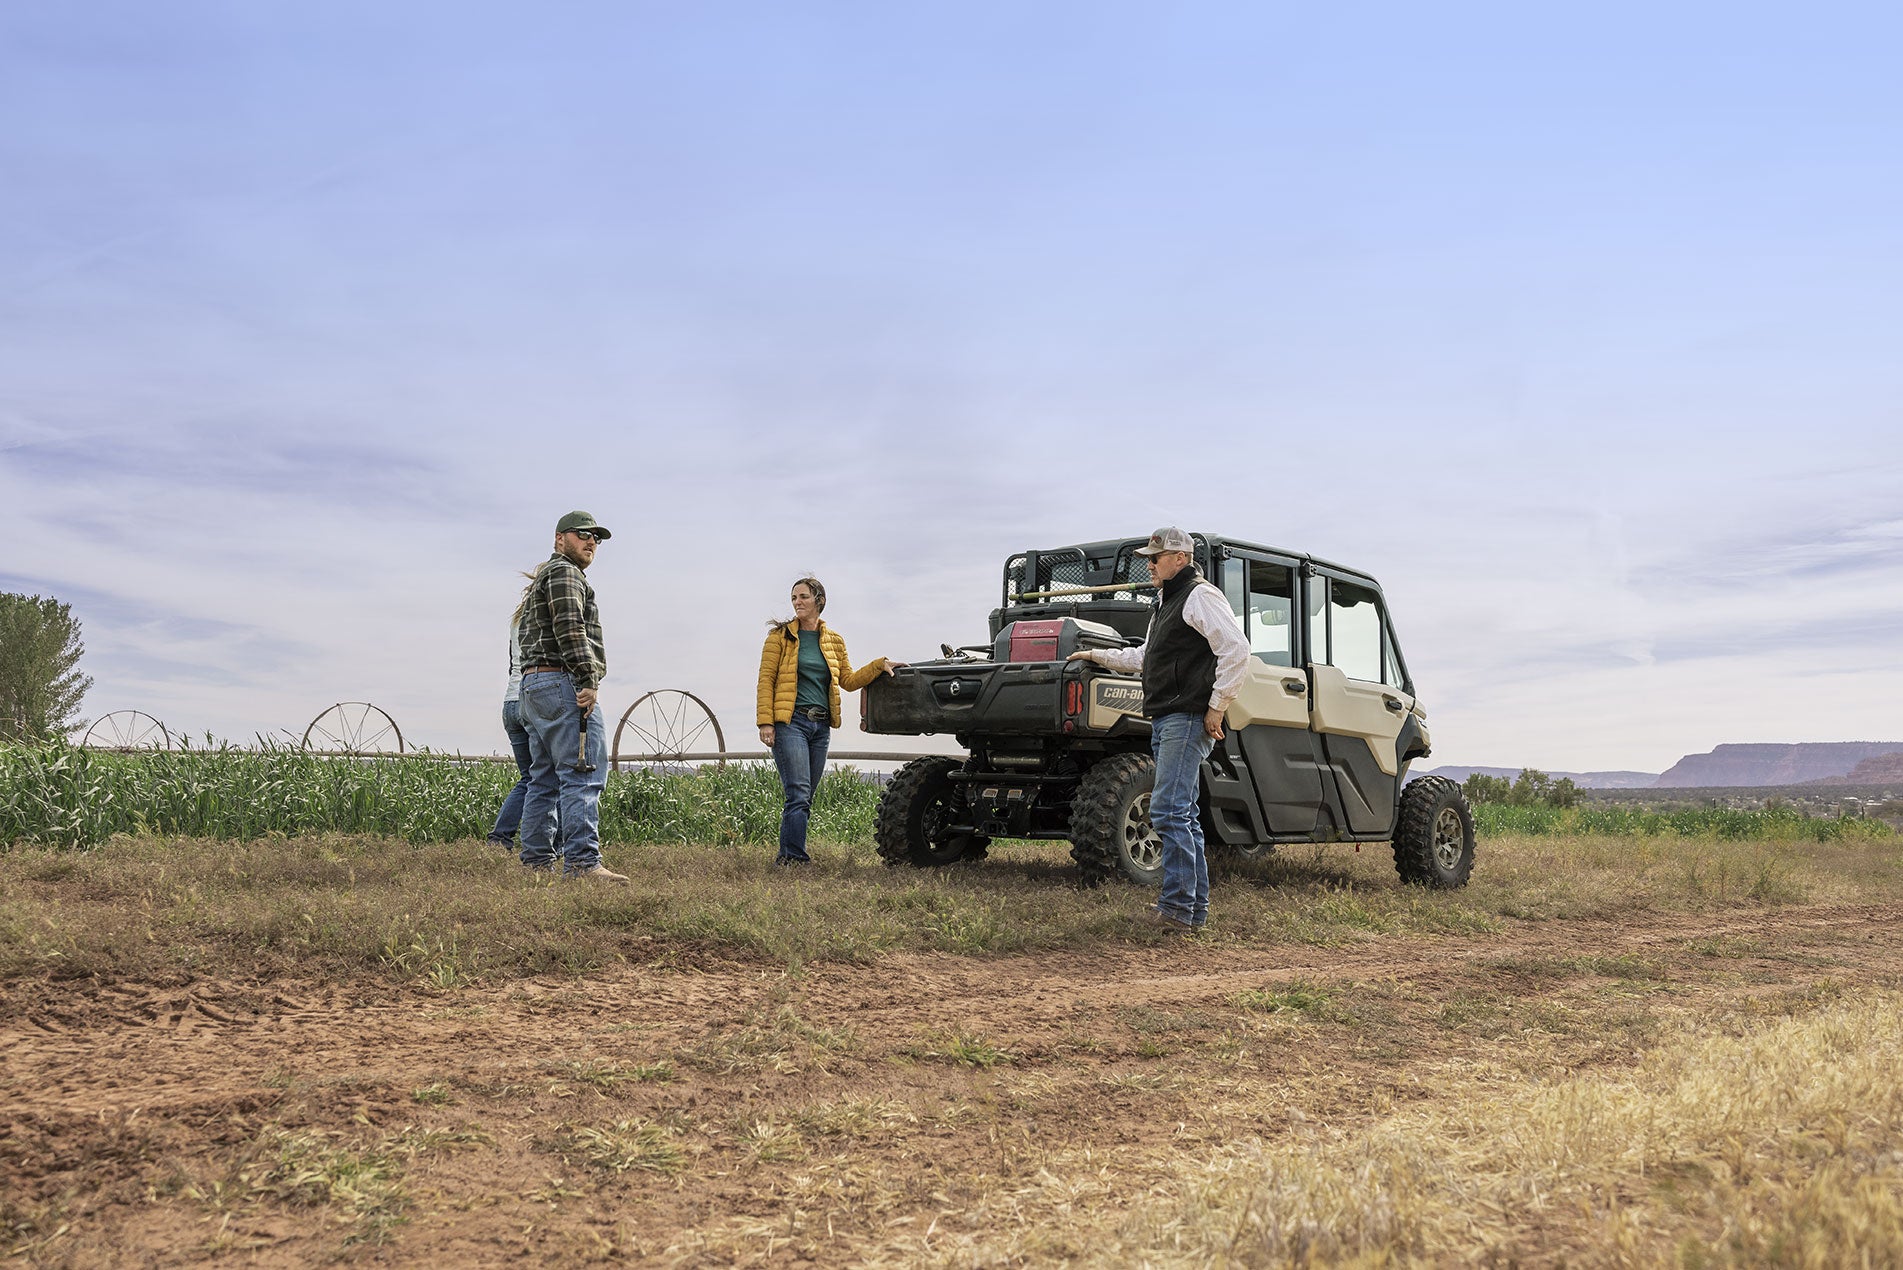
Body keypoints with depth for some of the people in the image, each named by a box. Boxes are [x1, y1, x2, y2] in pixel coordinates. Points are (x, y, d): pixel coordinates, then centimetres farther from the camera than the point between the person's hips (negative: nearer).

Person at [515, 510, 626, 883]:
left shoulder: (541, 578, 28)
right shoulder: (564, 572, -5)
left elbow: (523, 632, 28)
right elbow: (570, 628, -17)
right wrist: (589, 680, -21)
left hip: (532, 684, 11)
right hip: (562, 682, -11)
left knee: (544, 778, 10)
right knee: (583, 774, -16)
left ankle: (537, 860, 9)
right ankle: (582, 862, -23)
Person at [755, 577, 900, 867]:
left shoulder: (834, 640, 14)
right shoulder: (780, 636, 1)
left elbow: (849, 680, 18)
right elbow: (766, 680, -3)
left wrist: (880, 665, 5)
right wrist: (765, 723, -12)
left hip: (821, 725, 5)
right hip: (790, 722, -5)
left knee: (803, 797, 7)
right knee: (799, 794, -15)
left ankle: (786, 858, 14)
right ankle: (795, 857, -13)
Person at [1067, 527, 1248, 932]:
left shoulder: (1200, 597, -9)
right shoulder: (1167, 602, 23)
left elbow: (1236, 649, -19)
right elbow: (1145, 657, 35)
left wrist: (1217, 707, -18)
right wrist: (1098, 655, 30)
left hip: (1188, 720, -11)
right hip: (1166, 721, 11)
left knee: (1168, 811, -14)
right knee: (1183, 815, 11)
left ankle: (1178, 907, -11)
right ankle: (1195, 909, 16)